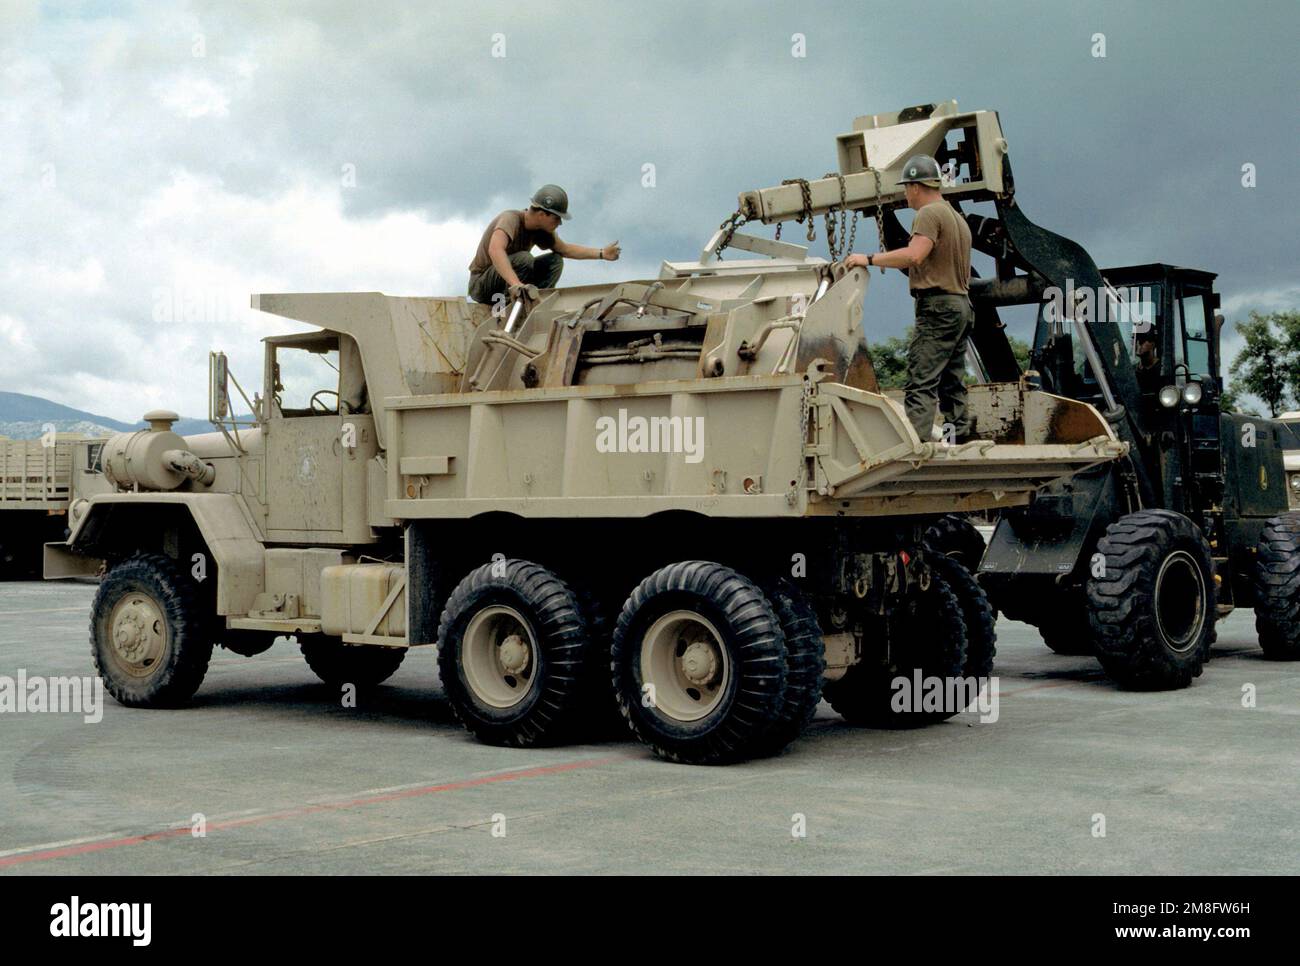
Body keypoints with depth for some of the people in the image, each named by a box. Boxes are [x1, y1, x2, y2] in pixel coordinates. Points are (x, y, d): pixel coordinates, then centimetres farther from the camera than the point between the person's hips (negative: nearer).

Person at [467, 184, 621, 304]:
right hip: (482, 284, -8)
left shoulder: (540, 230, -3)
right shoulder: (511, 219, -27)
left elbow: (565, 249, 15)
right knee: (524, 259, -32)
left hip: (511, 282, 8)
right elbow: (495, 250, -47)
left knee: (555, 261, -2)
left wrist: (601, 253, 7)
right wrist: (516, 284, -57)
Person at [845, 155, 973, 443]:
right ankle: (958, 439, 11)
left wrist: (870, 259, -17)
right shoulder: (957, 216, 23)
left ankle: (915, 439, -24)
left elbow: (914, 255, -23)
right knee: (952, 382, 11)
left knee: (921, 380, -15)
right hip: (962, 304, 10)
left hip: (938, 306, -10)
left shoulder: (929, 214, -8)